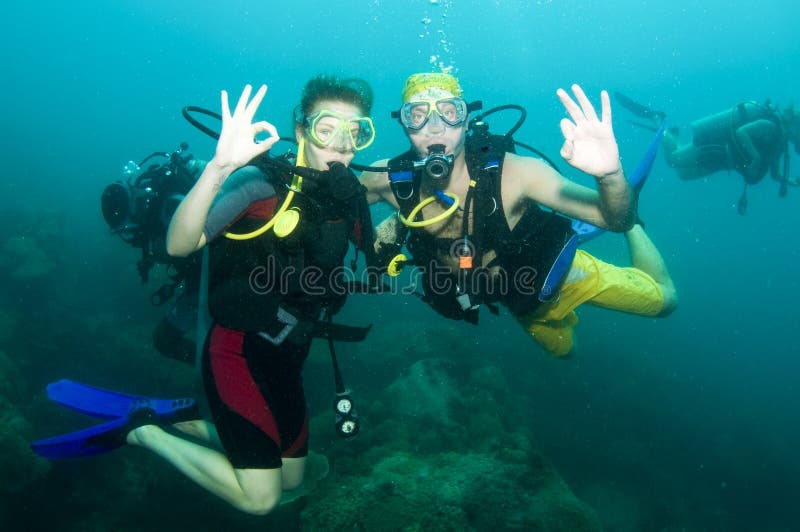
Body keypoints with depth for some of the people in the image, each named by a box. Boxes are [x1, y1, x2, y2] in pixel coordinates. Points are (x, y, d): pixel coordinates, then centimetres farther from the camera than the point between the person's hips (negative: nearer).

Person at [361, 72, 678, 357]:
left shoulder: (512, 173, -38)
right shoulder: (389, 179, -28)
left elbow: (614, 218, -39)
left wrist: (610, 175, -59)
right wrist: (391, 225, -23)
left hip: (553, 267, -3)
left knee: (662, 298, 13)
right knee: (561, 348, 30)